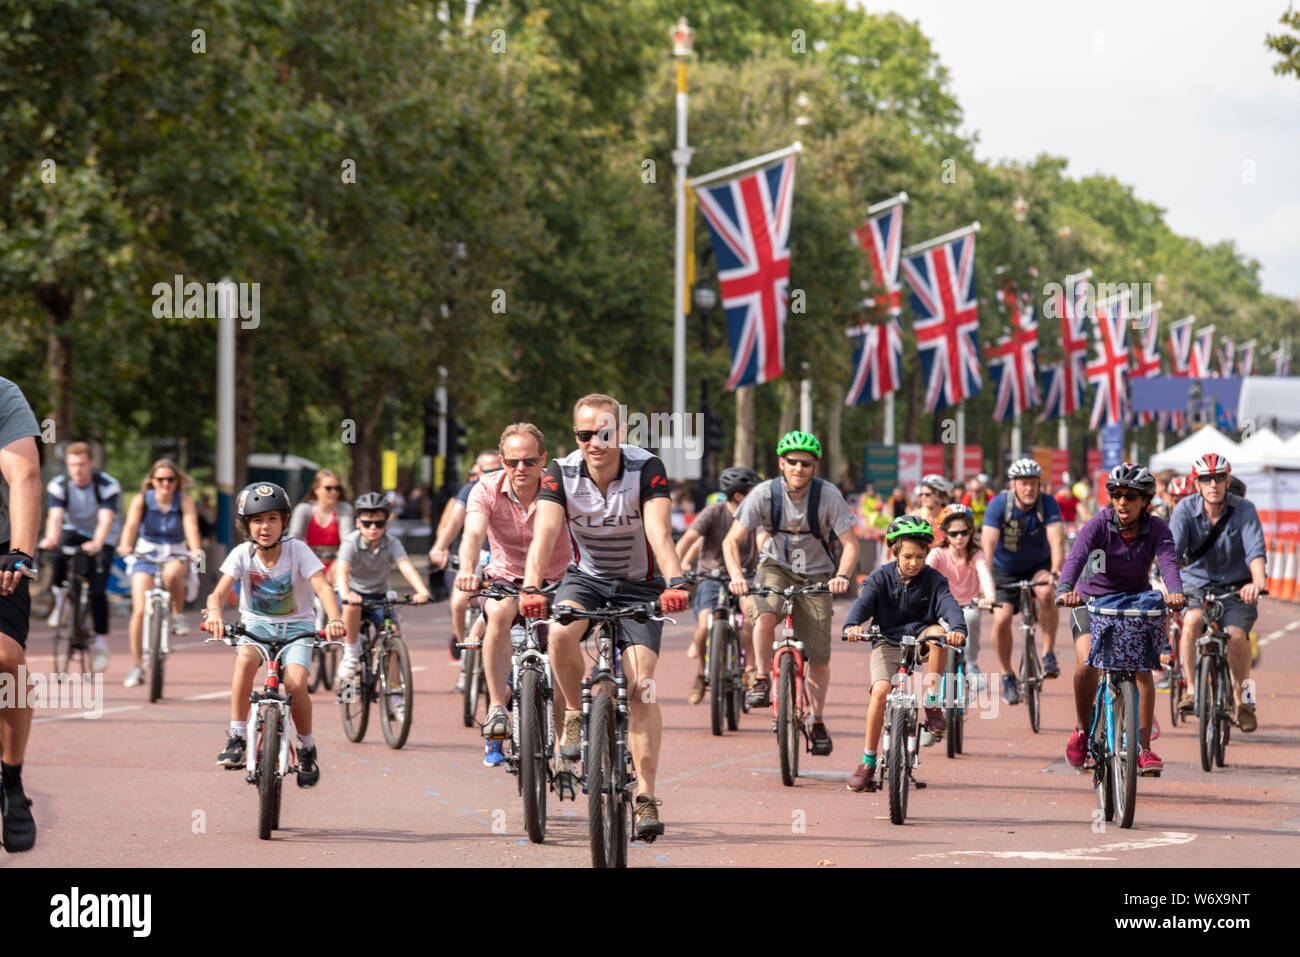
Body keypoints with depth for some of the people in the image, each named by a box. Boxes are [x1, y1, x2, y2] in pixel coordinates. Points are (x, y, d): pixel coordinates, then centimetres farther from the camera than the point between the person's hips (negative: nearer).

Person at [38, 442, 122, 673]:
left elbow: (106, 519, -36)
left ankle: (101, 643, -2)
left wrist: (96, 544, -55)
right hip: (74, 531, 2)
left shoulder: (107, 486, -24)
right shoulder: (58, 486, -18)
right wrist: (51, 538, -53)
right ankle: (60, 598, -12)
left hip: (102, 538, -2)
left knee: (97, 591, -15)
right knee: (59, 556, -35)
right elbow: (55, 517, -30)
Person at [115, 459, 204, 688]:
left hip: (176, 555, -1)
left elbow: (191, 526, -21)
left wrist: (195, 549, -41)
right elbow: (131, 525, -20)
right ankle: (137, 666, -2)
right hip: (146, 555, 1)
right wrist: (126, 545, -41)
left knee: (171, 573, -39)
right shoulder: (141, 500, -5)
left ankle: (177, 615, -12)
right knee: (140, 611, -12)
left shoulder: (184, 502, -5)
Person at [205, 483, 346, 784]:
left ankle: (307, 748, 0)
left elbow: (322, 587, -24)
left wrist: (335, 619, -44)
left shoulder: (297, 551, -13)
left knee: (295, 683, -26)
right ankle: (237, 739, -25)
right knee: (245, 660, -34)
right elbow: (220, 592, -18)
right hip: (256, 624, 1)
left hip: (296, 626, -1)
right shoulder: (242, 554, -9)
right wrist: (214, 612, -43)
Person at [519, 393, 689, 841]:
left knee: (640, 688, -15)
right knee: (560, 633, -32)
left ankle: (645, 798, -9)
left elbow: (659, 533, -33)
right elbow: (544, 532, -29)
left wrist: (675, 583, -51)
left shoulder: (647, 468, -21)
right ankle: (575, 714, -5)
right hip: (585, 577, 1)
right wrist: (530, 588, -47)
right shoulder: (561, 474, -16)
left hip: (639, 585, -1)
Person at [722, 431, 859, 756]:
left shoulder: (828, 495, -17)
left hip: (816, 575, 0)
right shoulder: (765, 494, -16)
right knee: (766, 614, -34)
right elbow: (731, 541, -16)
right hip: (776, 567, 0)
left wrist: (842, 576, -35)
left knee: (819, 657, -3)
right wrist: (736, 577, -33)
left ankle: (817, 720, 18)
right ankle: (762, 680, -15)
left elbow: (850, 543, -16)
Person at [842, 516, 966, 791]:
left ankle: (932, 703, -17)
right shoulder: (880, 578, -5)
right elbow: (863, 602, -20)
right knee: (880, 691, -23)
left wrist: (958, 629, -43)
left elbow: (949, 604, -20)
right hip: (887, 642, -1)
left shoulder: (933, 579, -4)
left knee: (938, 631, -33)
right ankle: (868, 762, -10)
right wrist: (853, 625, -43)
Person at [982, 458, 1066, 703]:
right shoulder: (999, 504, -21)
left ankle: (1049, 655, -21)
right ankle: (1007, 675, 7)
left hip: (1038, 565, 0)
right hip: (1005, 570, 0)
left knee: (1046, 592, -33)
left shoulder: (1048, 504, -20)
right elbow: (988, 543, -30)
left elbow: (1056, 539, -31)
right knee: (1001, 619, -16)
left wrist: (1055, 572, -48)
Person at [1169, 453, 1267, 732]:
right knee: (1191, 622, -30)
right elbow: (1173, 548, -21)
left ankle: (1243, 696, 0)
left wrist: (1258, 581, -45)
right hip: (1197, 584, 1)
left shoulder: (1243, 509, -13)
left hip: (1236, 587, -1)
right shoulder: (1186, 509, -10)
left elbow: (1255, 549, -26)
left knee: (1236, 635, -24)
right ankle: (1191, 690, -19)